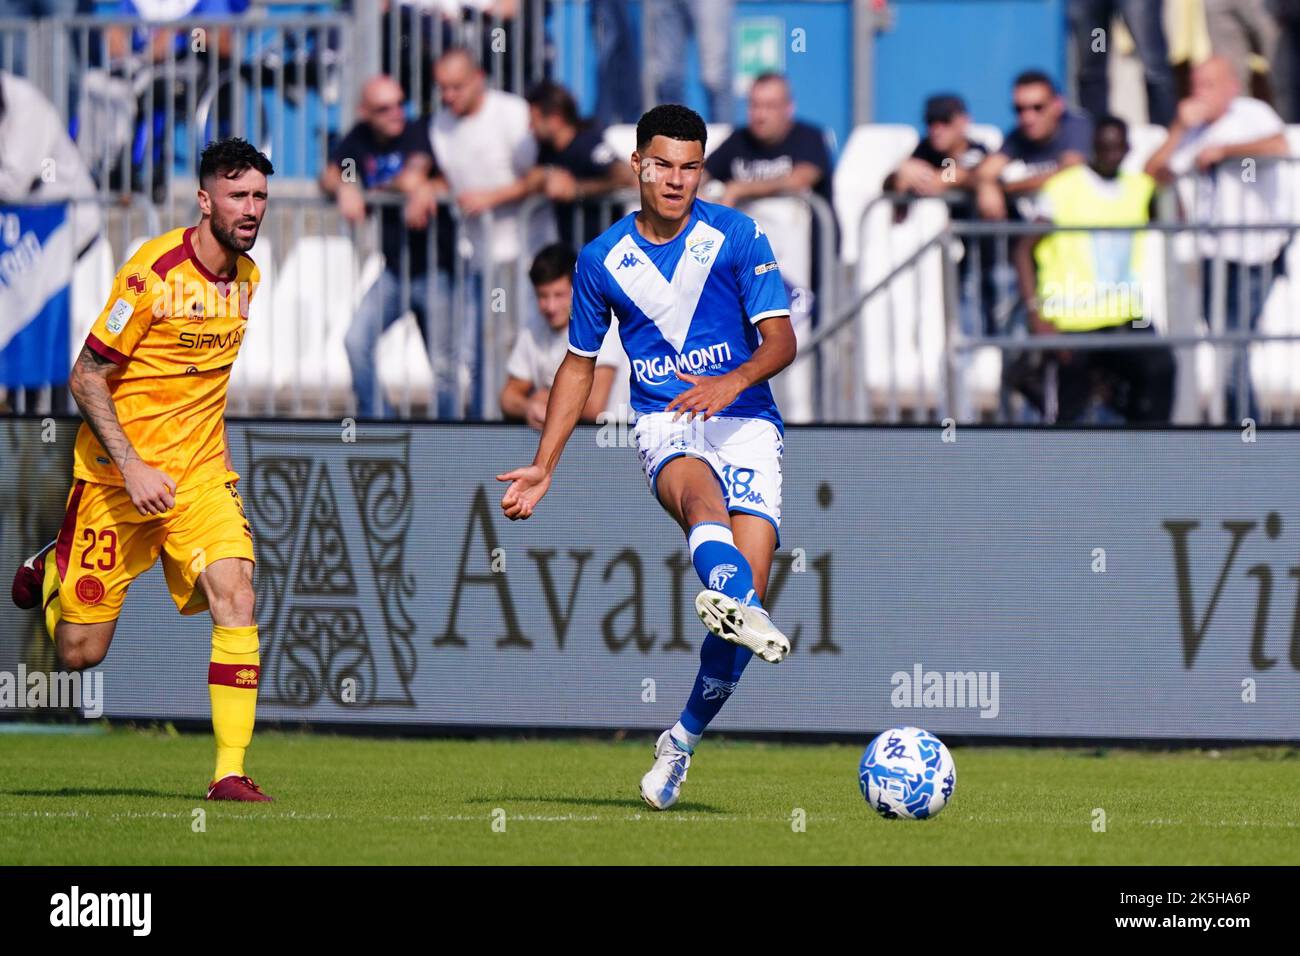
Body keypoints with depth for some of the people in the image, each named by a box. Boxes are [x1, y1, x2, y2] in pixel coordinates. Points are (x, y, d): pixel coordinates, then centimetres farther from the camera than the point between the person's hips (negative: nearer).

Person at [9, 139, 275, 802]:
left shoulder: (247, 277, 4)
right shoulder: (153, 270, -17)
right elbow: (86, 378, -15)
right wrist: (132, 467, -22)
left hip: (201, 473, 5)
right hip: (119, 471, -5)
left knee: (234, 594, -21)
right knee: (80, 652, 0)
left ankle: (231, 772, -16)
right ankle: (52, 570, 35)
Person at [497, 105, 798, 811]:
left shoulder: (737, 238, 0)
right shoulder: (602, 260, 8)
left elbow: (781, 339, -5)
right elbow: (579, 364, 20)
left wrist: (732, 381, -26)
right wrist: (544, 466, 16)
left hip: (745, 420, 0)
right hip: (663, 424, 0)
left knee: (750, 584, -14)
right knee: (700, 492, -37)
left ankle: (685, 738, 6)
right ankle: (741, 610, -71)